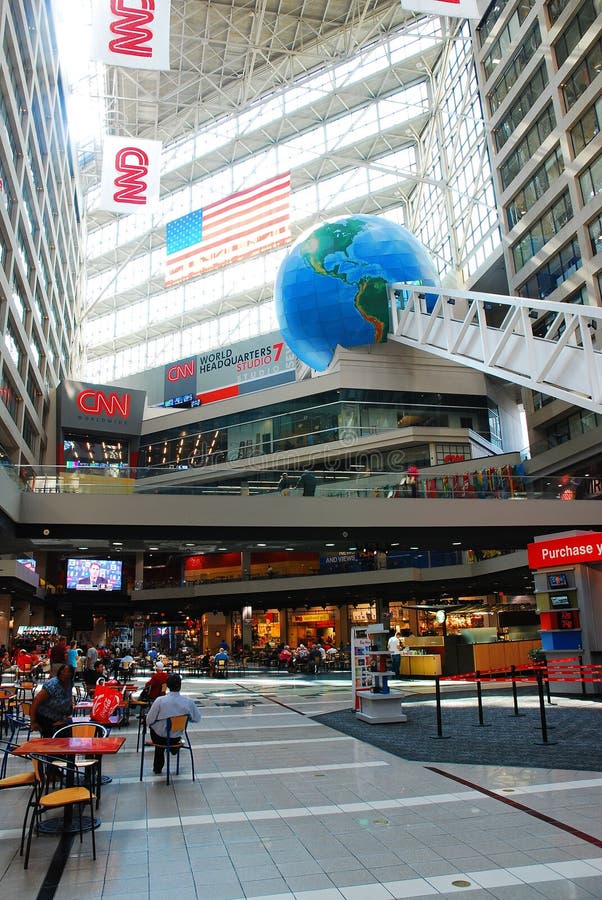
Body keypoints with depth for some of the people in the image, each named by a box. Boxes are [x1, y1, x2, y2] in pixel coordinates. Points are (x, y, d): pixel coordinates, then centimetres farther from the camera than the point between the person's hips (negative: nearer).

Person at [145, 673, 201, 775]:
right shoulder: (188, 702, -19)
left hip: (160, 738, -2)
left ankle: (158, 768, 45)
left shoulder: (160, 701, -25)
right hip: (176, 738, 2)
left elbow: (149, 721, -16)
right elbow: (197, 718, -6)